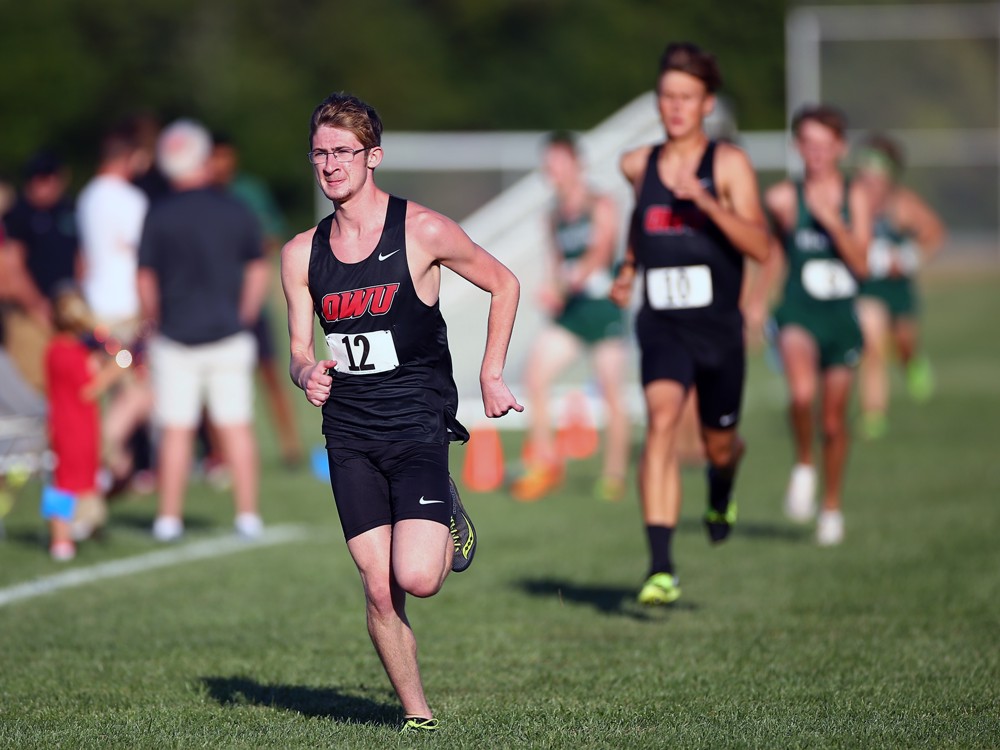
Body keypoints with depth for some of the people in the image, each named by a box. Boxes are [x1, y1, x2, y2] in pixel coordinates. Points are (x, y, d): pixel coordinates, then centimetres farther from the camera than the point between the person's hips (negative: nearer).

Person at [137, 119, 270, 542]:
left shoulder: (160, 215, -6)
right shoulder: (236, 211, 0)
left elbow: (146, 279, -3)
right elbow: (258, 271, 6)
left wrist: (153, 324, 10)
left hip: (175, 337, -1)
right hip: (228, 336, 1)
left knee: (176, 430, 2)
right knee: (237, 426, 4)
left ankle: (169, 518, 4)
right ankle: (248, 515, 4)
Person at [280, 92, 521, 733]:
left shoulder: (422, 232, -7)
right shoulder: (302, 254, 6)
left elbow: (503, 284, 5)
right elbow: (300, 348, 13)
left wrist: (491, 378, 2)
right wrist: (307, 373, -11)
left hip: (418, 425, -4)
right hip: (349, 435, 4)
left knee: (416, 578, -18)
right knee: (378, 590, -4)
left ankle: (448, 523, 17)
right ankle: (418, 716, 11)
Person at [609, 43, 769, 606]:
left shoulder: (729, 164, -5)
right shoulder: (638, 165, 5)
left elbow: (760, 247, -15)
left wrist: (707, 201, -26)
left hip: (719, 327, -1)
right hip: (662, 326, 1)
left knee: (719, 444, 15)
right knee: (662, 417, -25)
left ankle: (722, 495, 57)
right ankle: (661, 569, -32)